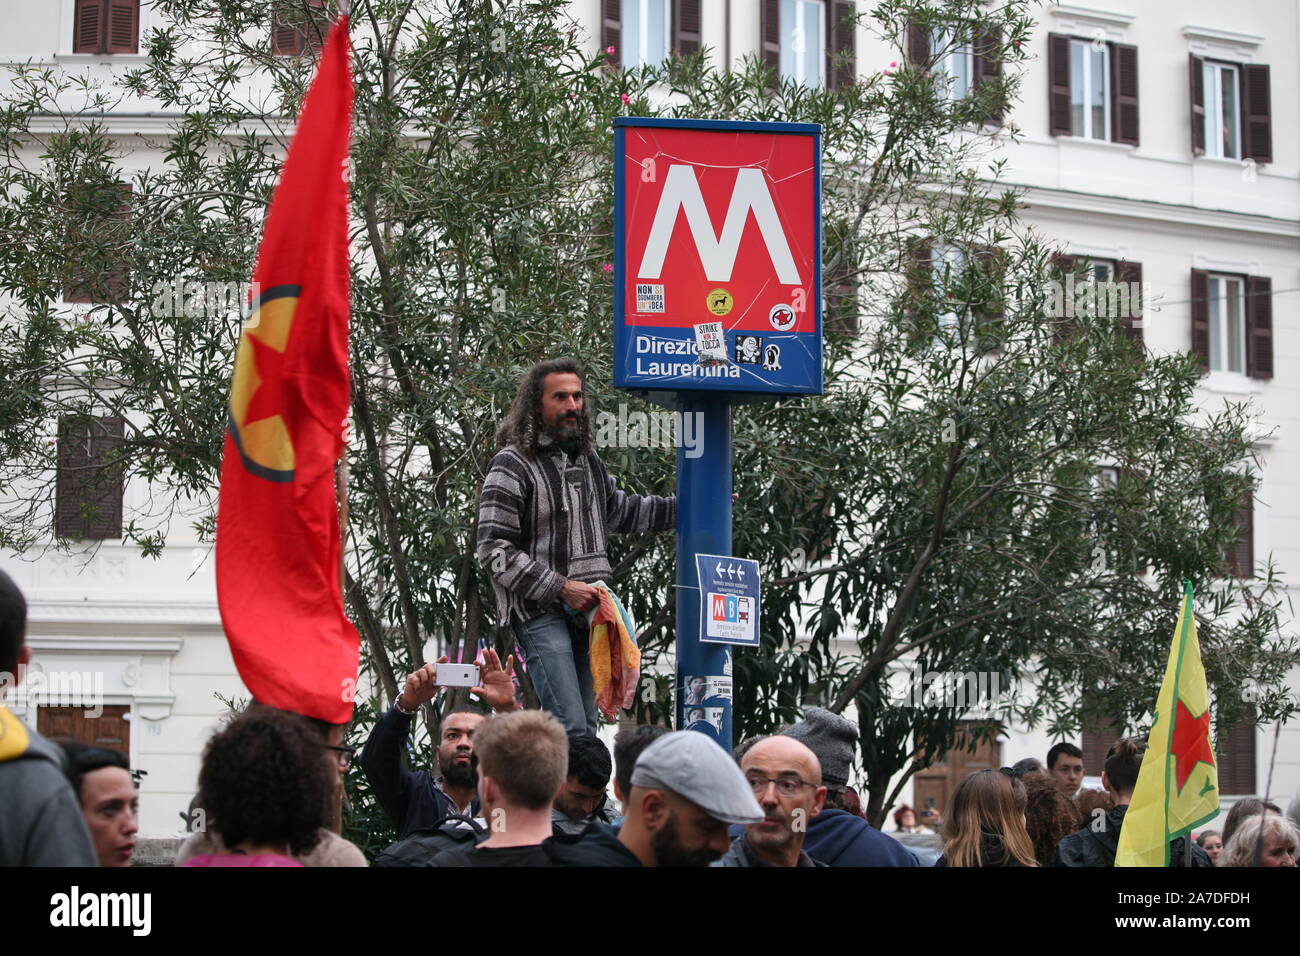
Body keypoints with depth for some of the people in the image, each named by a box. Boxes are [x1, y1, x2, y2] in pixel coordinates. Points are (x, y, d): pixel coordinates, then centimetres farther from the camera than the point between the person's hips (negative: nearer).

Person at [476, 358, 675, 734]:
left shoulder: (587, 459, 16)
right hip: (540, 613, -8)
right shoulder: (513, 464, -8)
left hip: (586, 610, 8)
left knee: (585, 727, 8)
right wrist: (561, 588, -17)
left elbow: (619, 509, 34)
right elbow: (493, 551, -13)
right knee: (571, 729, -17)